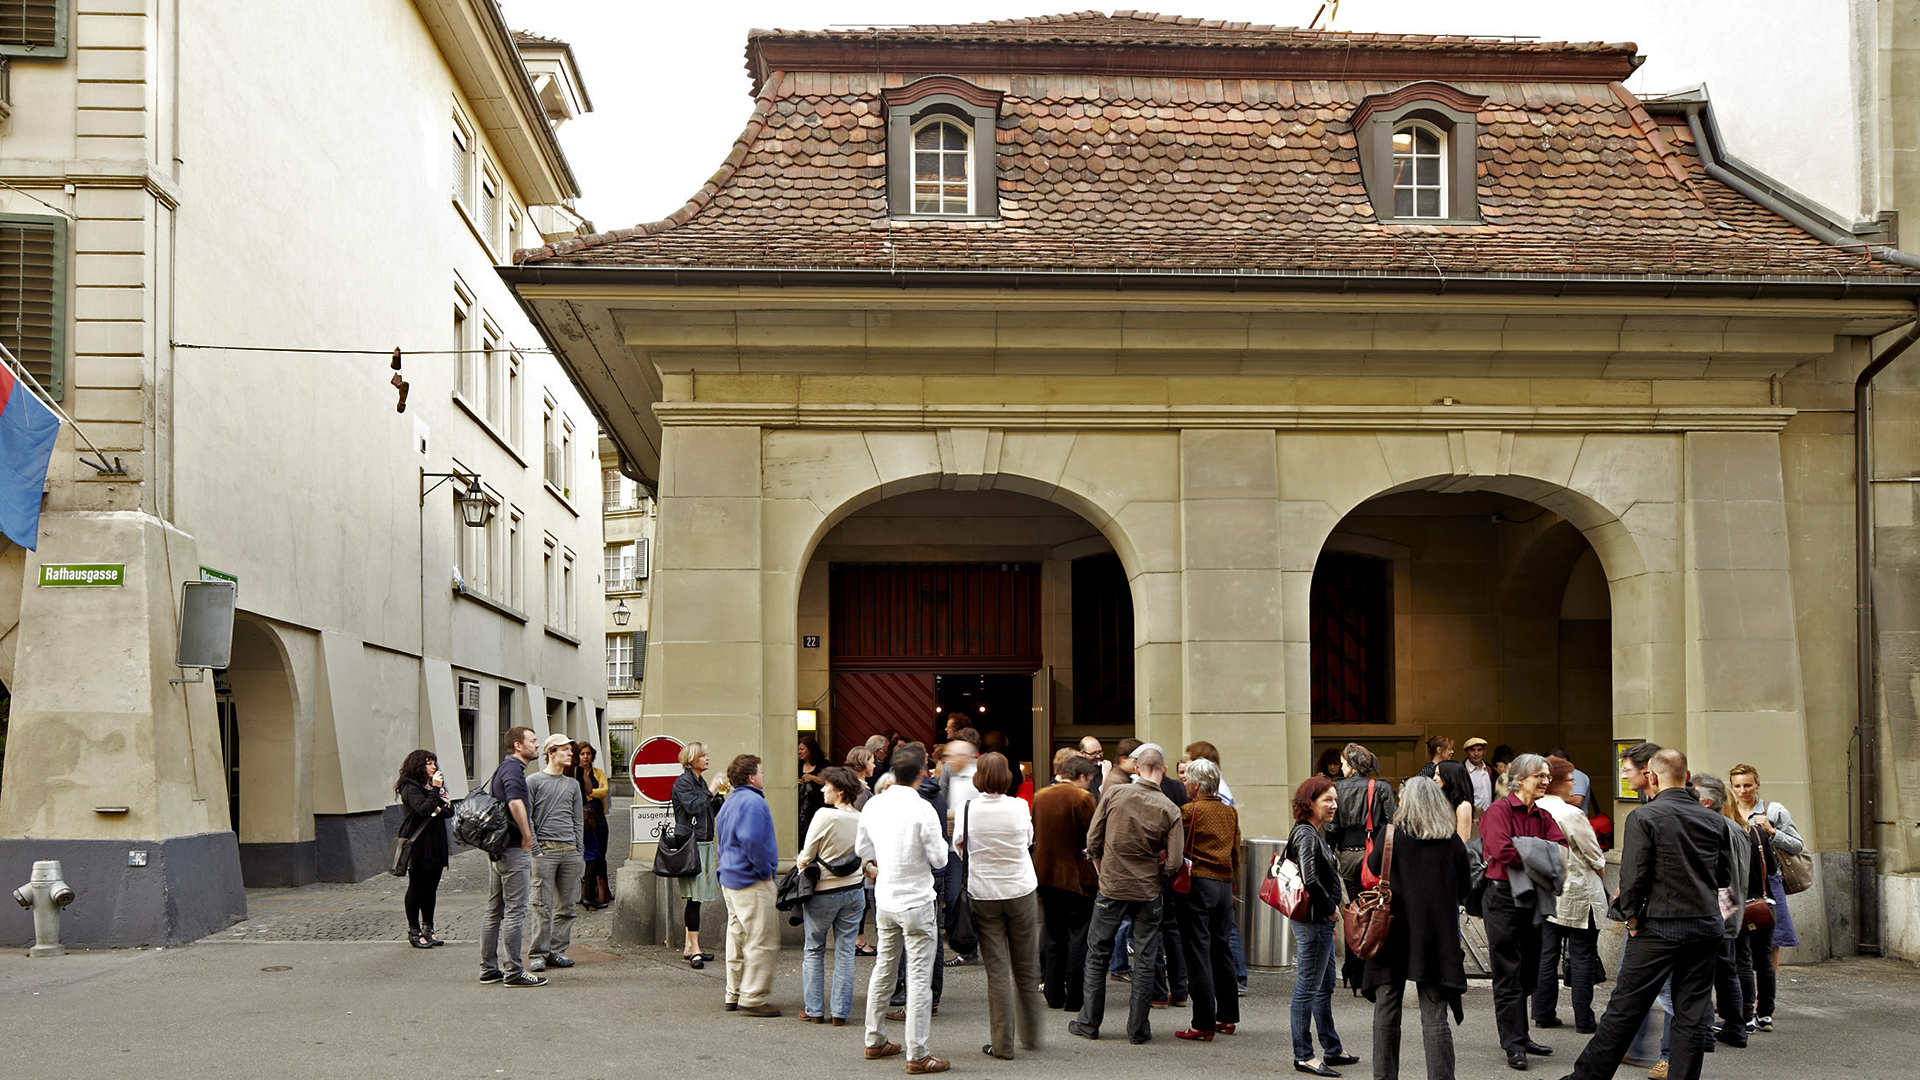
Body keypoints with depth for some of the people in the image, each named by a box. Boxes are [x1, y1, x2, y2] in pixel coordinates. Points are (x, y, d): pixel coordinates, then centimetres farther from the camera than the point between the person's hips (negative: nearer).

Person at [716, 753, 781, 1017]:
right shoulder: (752, 802, -17)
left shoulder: (729, 803, 16)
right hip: (752, 882, -10)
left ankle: (734, 995, 21)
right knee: (763, 940, -6)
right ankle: (753, 998, -5)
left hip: (730, 879, 11)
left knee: (738, 937, 16)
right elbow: (752, 841, -27)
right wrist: (766, 870, -17)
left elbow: (721, 840, 23)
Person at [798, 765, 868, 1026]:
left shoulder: (825, 815, -17)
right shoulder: (863, 819, -2)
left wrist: (801, 866, 11)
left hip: (823, 891, -4)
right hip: (854, 891, 4)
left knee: (814, 950, 11)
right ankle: (840, 1012, 8)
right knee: (845, 952, 8)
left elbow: (806, 856, -8)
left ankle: (814, 1010, 13)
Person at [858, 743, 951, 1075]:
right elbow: (939, 858, -14)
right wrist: (939, 840, 5)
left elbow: (862, 848, 12)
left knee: (883, 970, 19)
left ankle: (875, 1041, 28)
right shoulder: (922, 809, -19)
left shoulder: (874, 805, 0)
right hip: (916, 901, -6)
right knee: (919, 978, -1)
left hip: (885, 900, 6)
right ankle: (917, 1055, 0)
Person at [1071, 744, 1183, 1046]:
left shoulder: (1114, 793, -8)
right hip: (1148, 892, 0)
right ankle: (1138, 1029, 13)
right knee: (1145, 960, 9)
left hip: (1111, 888, 0)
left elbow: (1092, 842, -4)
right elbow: (1173, 862, -12)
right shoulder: (1170, 810, -9)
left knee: (1097, 956, 13)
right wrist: (1152, 870, 9)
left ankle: (1088, 1023, 19)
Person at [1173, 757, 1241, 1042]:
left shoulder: (1190, 811, -11)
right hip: (1224, 883, 7)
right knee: (1221, 949, 15)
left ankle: (1204, 1024, -4)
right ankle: (1228, 1016, 21)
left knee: (1198, 952, -3)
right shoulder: (1231, 812, 9)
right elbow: (1236, 854, 15)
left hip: (1197, 883, -7)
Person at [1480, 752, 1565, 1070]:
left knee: (1528, 973, 13)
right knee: (1509, 974, -4)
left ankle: (1518, 1034, 24)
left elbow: (1561, 847, -3)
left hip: (1531, 898, 7)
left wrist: (1525, 852, -19)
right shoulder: (1499, 810, -11)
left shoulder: (1543, 817, 13)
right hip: (1502, 898, -7)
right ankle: (1514, 1044, -2)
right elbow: (1502, 851, -24)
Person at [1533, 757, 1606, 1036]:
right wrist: (1602, 880, 9)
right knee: (1582, 957, 3)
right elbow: (1595, 856, -10)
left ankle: (1544, 1013, 18)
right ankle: (1583, 1020, 7)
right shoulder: (1571, 815, -20)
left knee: (1546, 954, 13)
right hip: (1577, 895, -6)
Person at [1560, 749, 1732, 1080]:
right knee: (1692, 1015, 8)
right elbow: (1725, 875, 13)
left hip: (1659, 927, -4)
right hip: (1706, 925, 5)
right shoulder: (1712, 820, 6)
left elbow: (1632, 875, -15)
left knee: (1623, 1011, 1)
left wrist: (1631, 915, -3)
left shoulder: (1643, 817, -10)